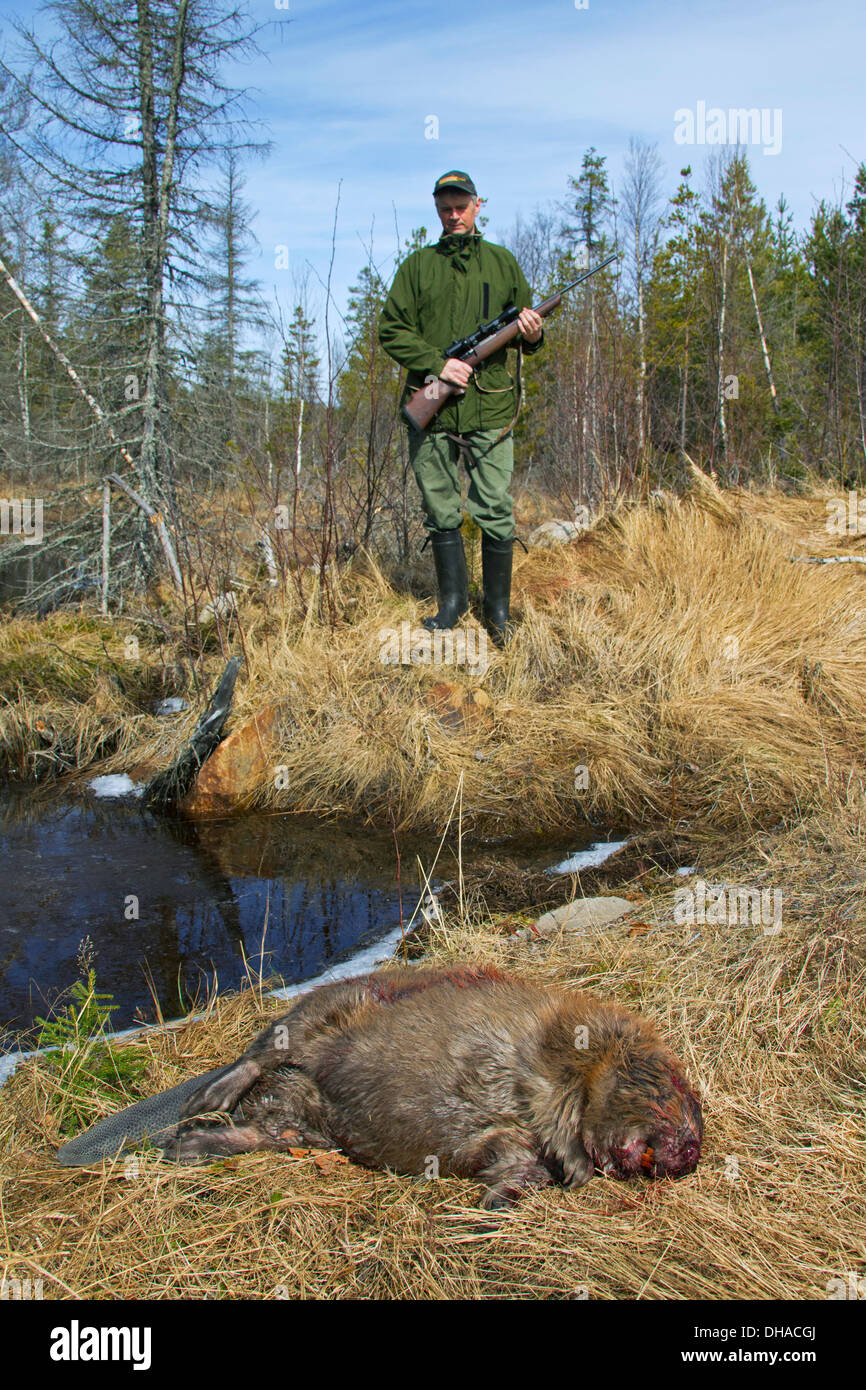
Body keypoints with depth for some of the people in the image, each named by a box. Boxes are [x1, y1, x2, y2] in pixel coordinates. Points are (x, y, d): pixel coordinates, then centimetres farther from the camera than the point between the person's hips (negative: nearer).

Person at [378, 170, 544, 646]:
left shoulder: (502, 262, 13)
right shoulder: (416, 266, 10)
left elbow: (524, 331, 16)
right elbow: (392, 330, 4)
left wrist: (533, 334, -9)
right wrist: (438, 363, -11)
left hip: (490, 409, -1)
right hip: (429, 408, 1)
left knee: (495, 513, -3)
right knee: (441, 513, 7)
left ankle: (498, 607, 11)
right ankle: (452, 602, 21)